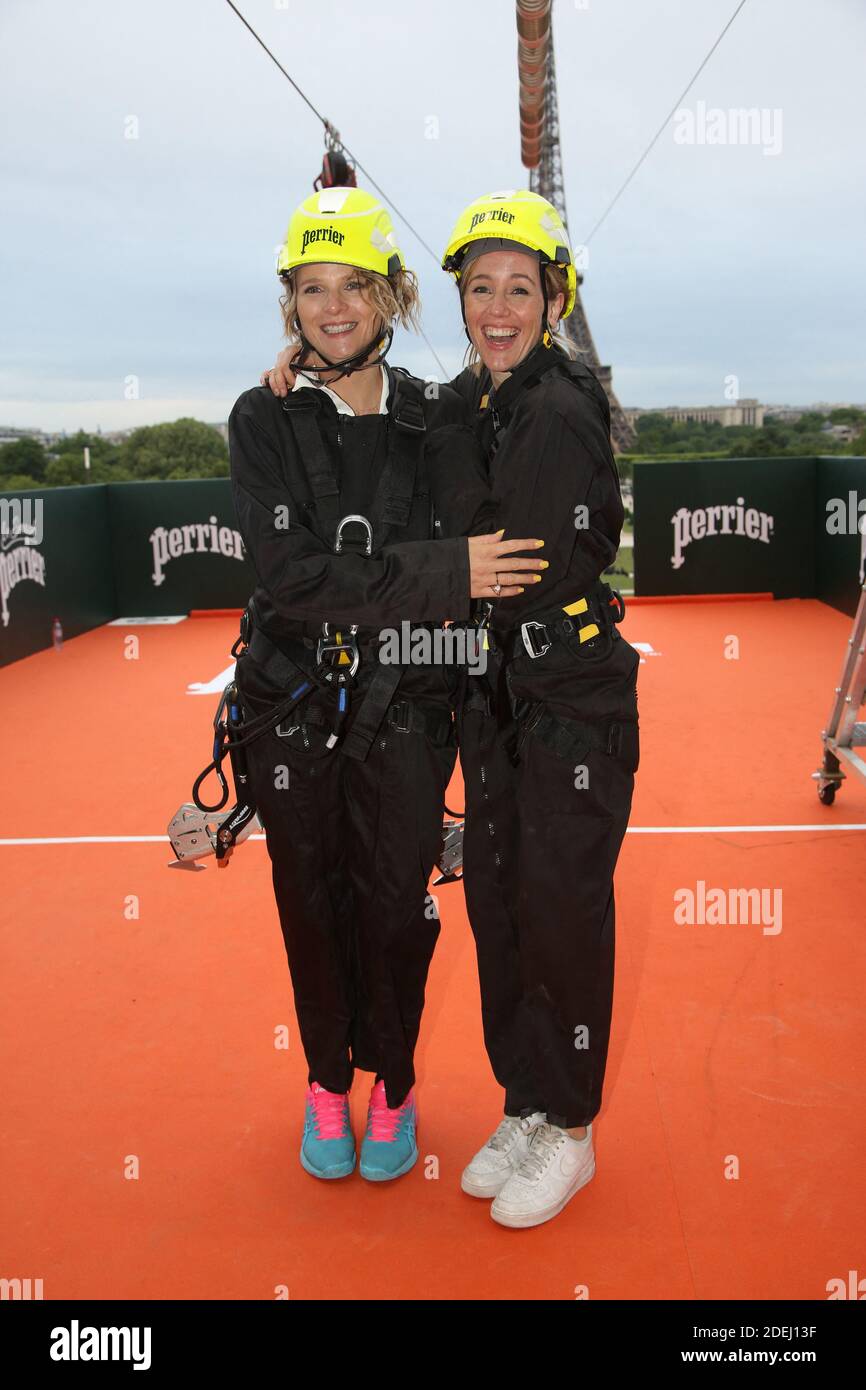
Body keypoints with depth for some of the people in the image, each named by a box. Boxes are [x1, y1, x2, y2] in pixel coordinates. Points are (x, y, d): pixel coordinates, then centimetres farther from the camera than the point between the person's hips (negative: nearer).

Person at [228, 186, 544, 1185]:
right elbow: (288, 575, -17)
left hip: (406, 710, 0)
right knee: (313, 904, 12)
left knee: (395, 904, 7)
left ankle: (391, 1085, 31)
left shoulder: (438, 422, -1)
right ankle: (327, 1081, 35)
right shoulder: (265, 419, -4)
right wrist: (440, 573, -22)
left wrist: (358, 590, -18)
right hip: (292, 708, 0)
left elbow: (473, 570, -8)